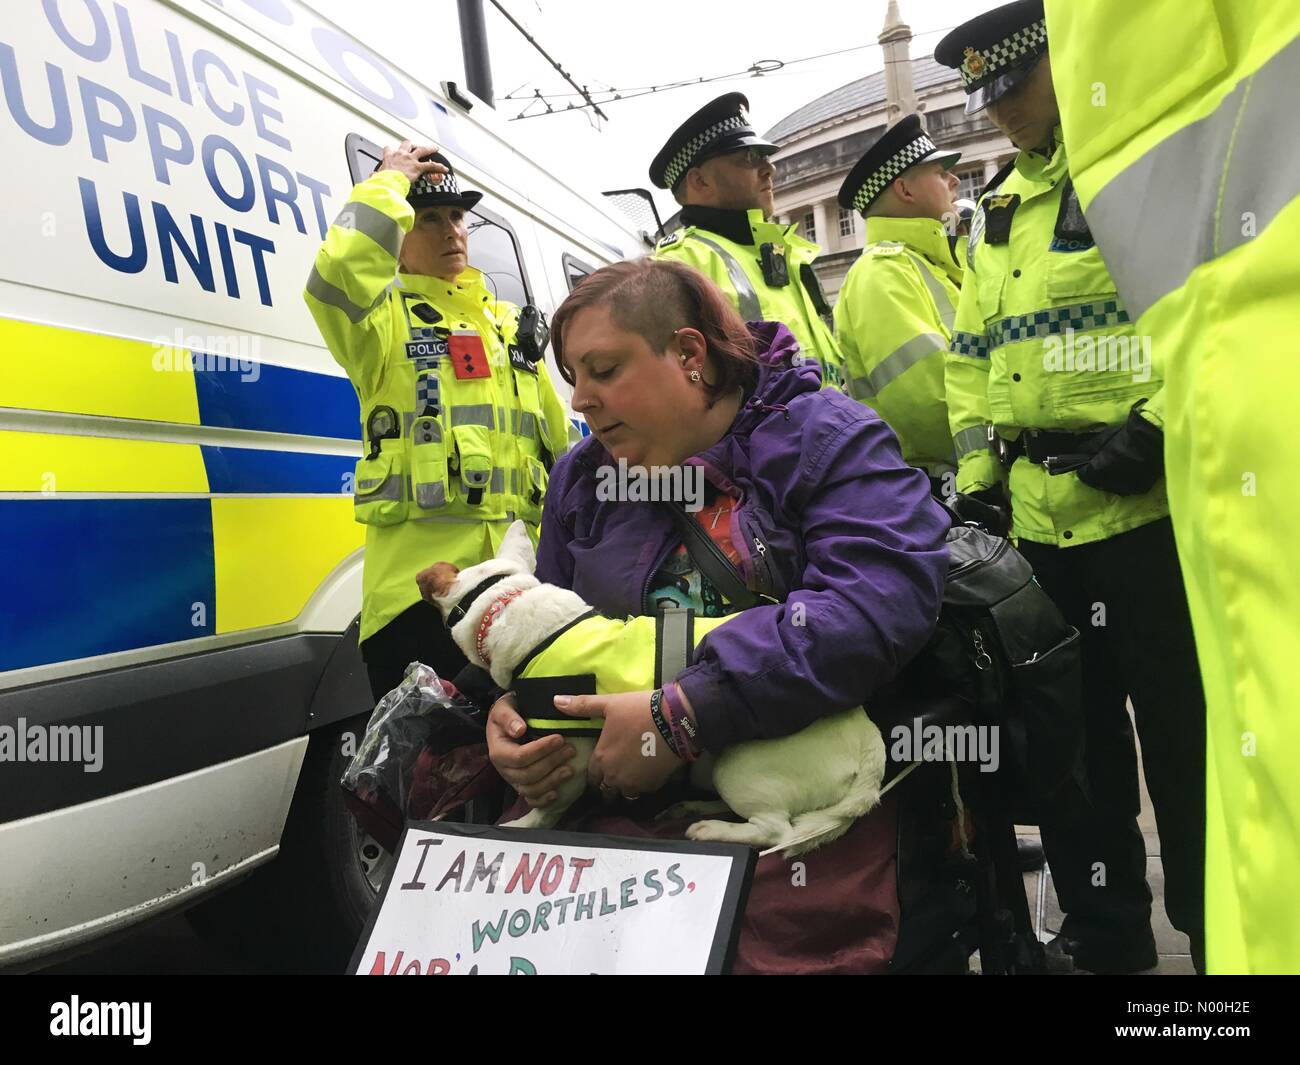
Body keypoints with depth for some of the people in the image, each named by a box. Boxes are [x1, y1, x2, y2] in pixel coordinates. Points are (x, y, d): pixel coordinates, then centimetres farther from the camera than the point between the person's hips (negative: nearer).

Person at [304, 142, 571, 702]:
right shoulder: (388, 315, 2)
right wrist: (391, 181, -9)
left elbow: (558, 442, 23)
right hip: (420, 576, -6)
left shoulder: (508, 323, 20)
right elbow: (337, 275, -23)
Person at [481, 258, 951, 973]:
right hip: (622, 814, 4)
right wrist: (509, 711, -2)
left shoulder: (828, 438, -3)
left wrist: (685, 715, -25)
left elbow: (887, 597, -21)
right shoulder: (583, 475, 16)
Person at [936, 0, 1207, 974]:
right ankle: (1105, 927, 30)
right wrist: (977, 474, 10)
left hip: (1149, 497, -7)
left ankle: (1221, 930, 20)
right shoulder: (996, 217, 19)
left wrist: (1158, 424, -20)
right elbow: (972, 358, 19)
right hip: (1037, 513, 7)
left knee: (1182, 726, 1)